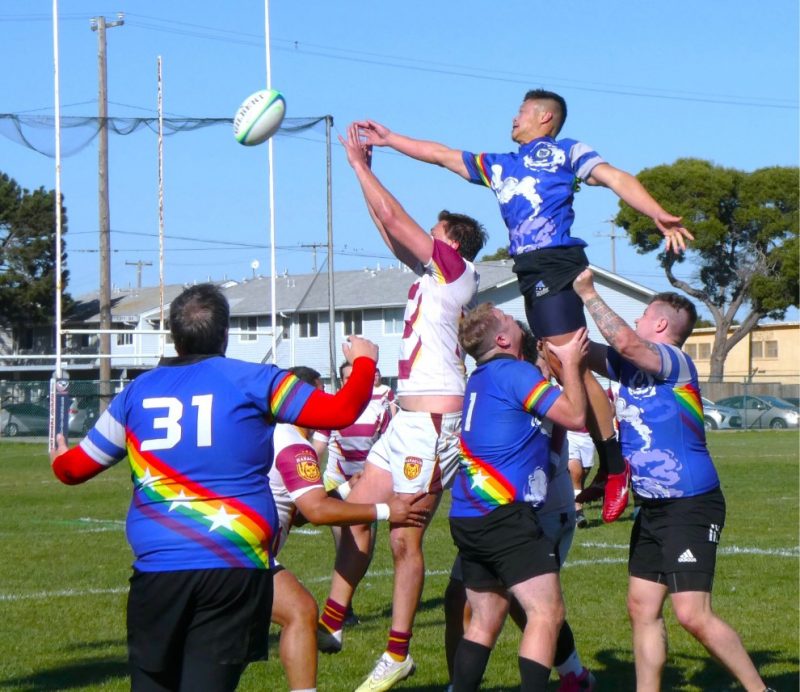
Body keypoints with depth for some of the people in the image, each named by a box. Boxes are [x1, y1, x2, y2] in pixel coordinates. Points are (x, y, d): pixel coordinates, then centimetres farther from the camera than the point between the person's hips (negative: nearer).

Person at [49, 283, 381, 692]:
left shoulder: (136, 393, 10)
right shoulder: (254, 382, 0)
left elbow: (75, 468, 20)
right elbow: (340, 411, 2)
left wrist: (59, 459, 45)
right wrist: (363, 361, 22)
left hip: (156, 568, 2)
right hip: (235, 568, -2)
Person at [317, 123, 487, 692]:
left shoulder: (457, 271, -6)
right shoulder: (432, 276, 17)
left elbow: (394, 219, -8)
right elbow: (391, 227, 22)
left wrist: (360, 163, 1)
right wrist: (363, 165, 21)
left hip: (434, 421, -9)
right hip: (409, 417, 9)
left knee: (405, 539, -5)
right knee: (356, 512, 7)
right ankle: (331, 623, 12)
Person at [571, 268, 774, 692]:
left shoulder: (675, 362, -13)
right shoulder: (631, 365, 13)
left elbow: (625, 342, -29)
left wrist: (588, 294, -22)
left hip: (691, 506, -9)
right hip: (651, 509, 9)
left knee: (692, 615, -14)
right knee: (643, 608, 6)